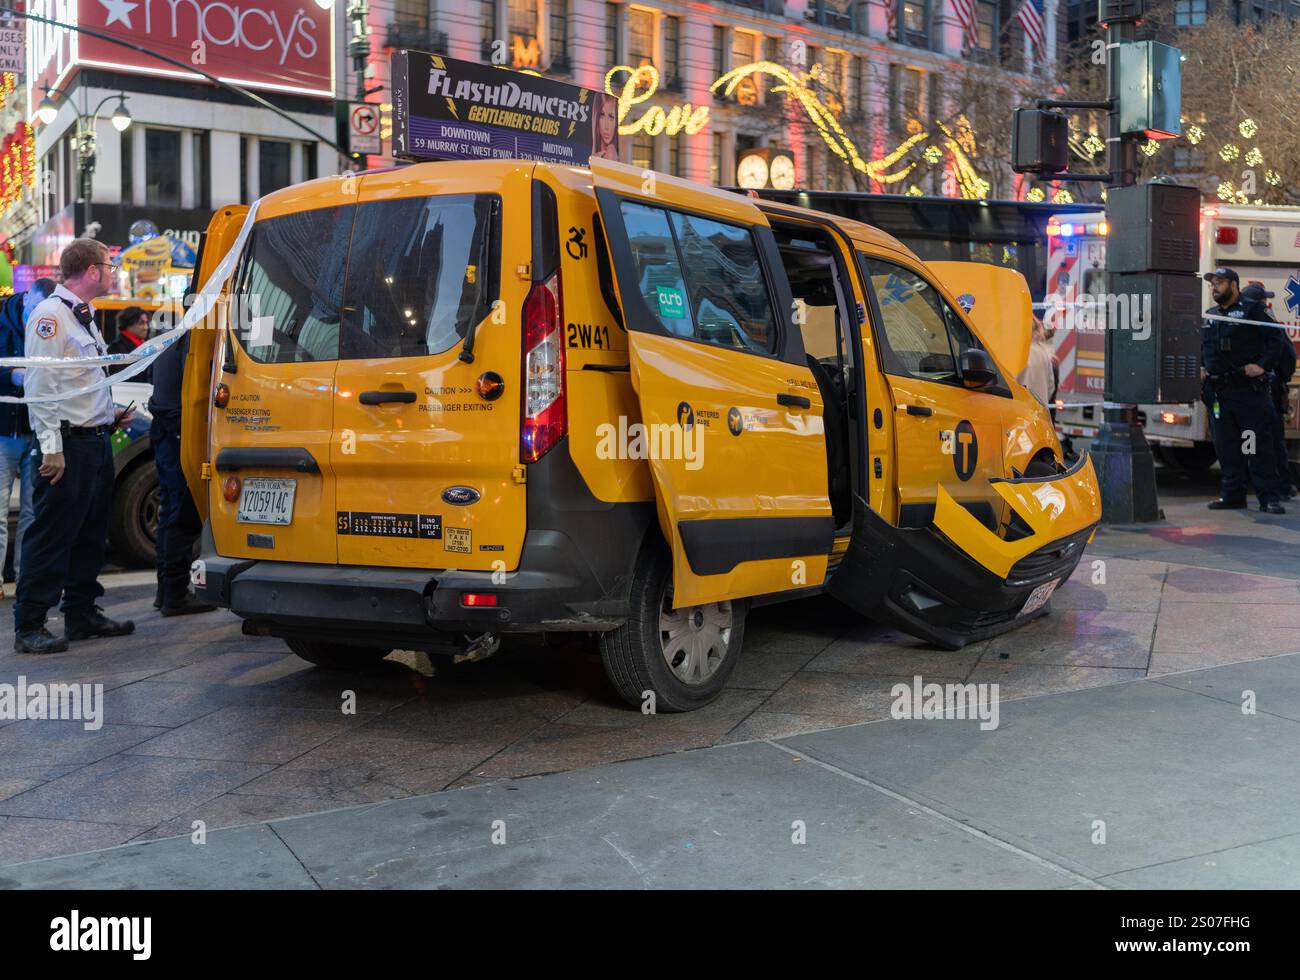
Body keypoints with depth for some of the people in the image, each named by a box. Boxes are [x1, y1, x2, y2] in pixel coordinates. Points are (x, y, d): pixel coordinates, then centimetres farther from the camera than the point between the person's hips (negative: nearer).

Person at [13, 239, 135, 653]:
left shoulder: (84, 316, 17)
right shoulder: (50, 315, -12)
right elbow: (41, 387, -18)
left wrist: (110, 417, 19)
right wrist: (51, 448, -22)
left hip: (96, 441, 10)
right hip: (69, 444, -10)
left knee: (91, 535, 15)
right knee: (51, 537, -6)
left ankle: (82, 613, 25)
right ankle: (29, 627, -1)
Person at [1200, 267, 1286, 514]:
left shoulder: (1253, 310, -2)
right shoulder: (1209, 316, 18)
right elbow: (1200, 347, 29)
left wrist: (1262, 365, -16)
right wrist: (1201, 368, 12)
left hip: (1249, 389, -6)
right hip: (1217, 390, 6)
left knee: (1260, 445, -7)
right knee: (1226, 447, 8)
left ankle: (1270, 497, -4)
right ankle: (1233, 495, 15)